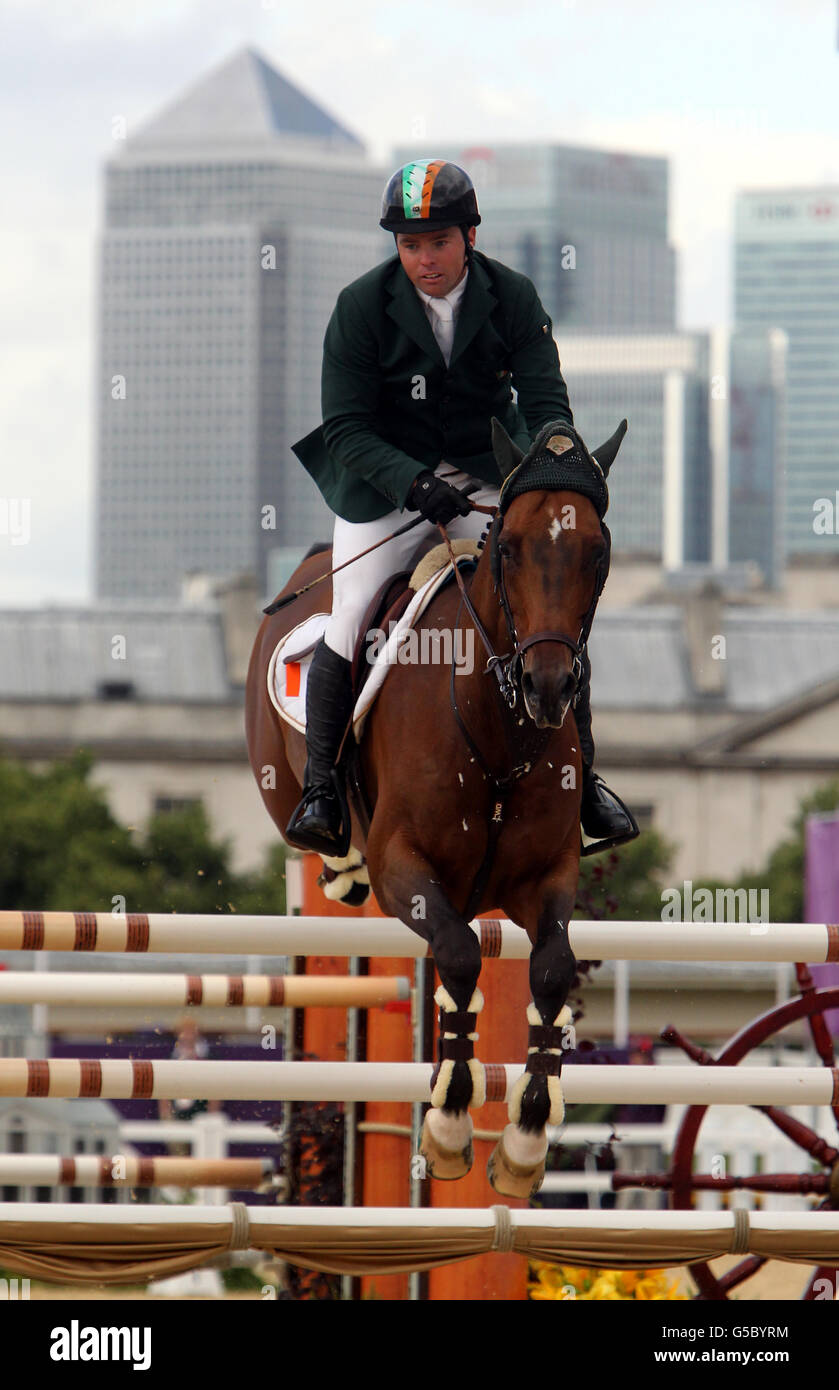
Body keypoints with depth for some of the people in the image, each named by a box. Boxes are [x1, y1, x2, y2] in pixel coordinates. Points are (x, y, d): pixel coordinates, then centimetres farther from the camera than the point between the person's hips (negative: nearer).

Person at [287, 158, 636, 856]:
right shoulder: (361, 307, -14)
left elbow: (547, 405, -8)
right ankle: (319, 786, -4)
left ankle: (582, 778, 4)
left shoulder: (513, 297, -9)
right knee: (348, 626, -16)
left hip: (490, 476, 2)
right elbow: (346, 428, -13)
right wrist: (415, 483, -30)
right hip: (386, 478, -2)